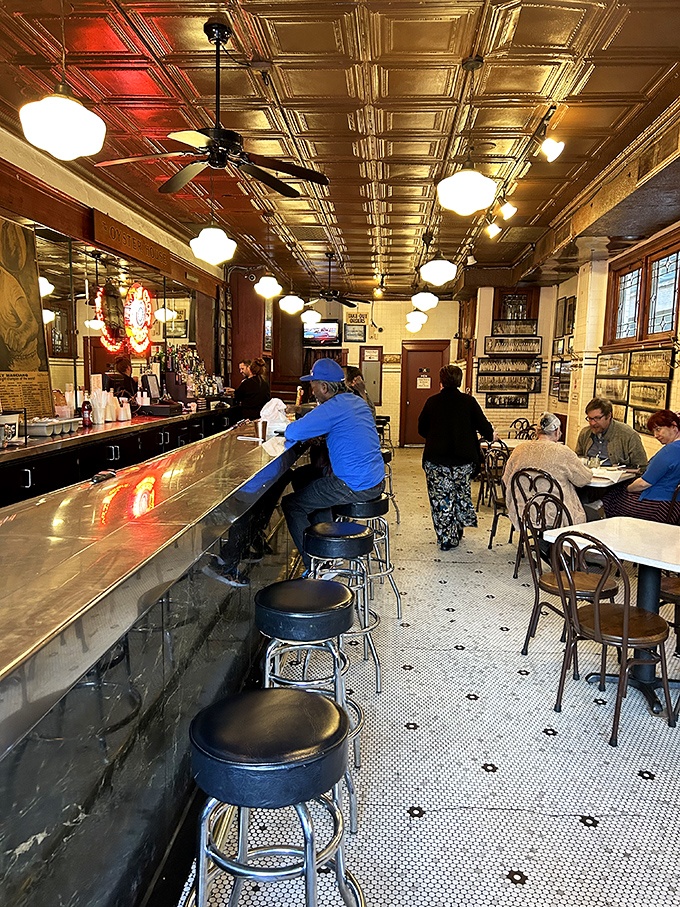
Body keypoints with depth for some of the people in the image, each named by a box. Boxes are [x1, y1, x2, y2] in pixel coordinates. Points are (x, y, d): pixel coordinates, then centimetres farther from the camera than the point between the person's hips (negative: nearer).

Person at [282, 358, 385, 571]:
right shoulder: (357, 401, 10)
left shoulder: (334, 408, -18)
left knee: (291, 504, 3)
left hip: (355, 487, -10)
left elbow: (292, 433, -23)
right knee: (314, 485, 33)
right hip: (376, 481, 10)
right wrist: (317, 433, 12)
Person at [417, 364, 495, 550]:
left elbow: (421, 429, 8)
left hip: (436, 460, -1)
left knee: (441, 500, 6)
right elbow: (484, 427, 0)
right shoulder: (469, 402, -3)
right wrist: (491, 435, 23)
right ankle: (457, 533, 31)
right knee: (461, 495, 22)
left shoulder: (432, 402, -1)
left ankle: (446, 540, 10)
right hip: (463, 460, 1)